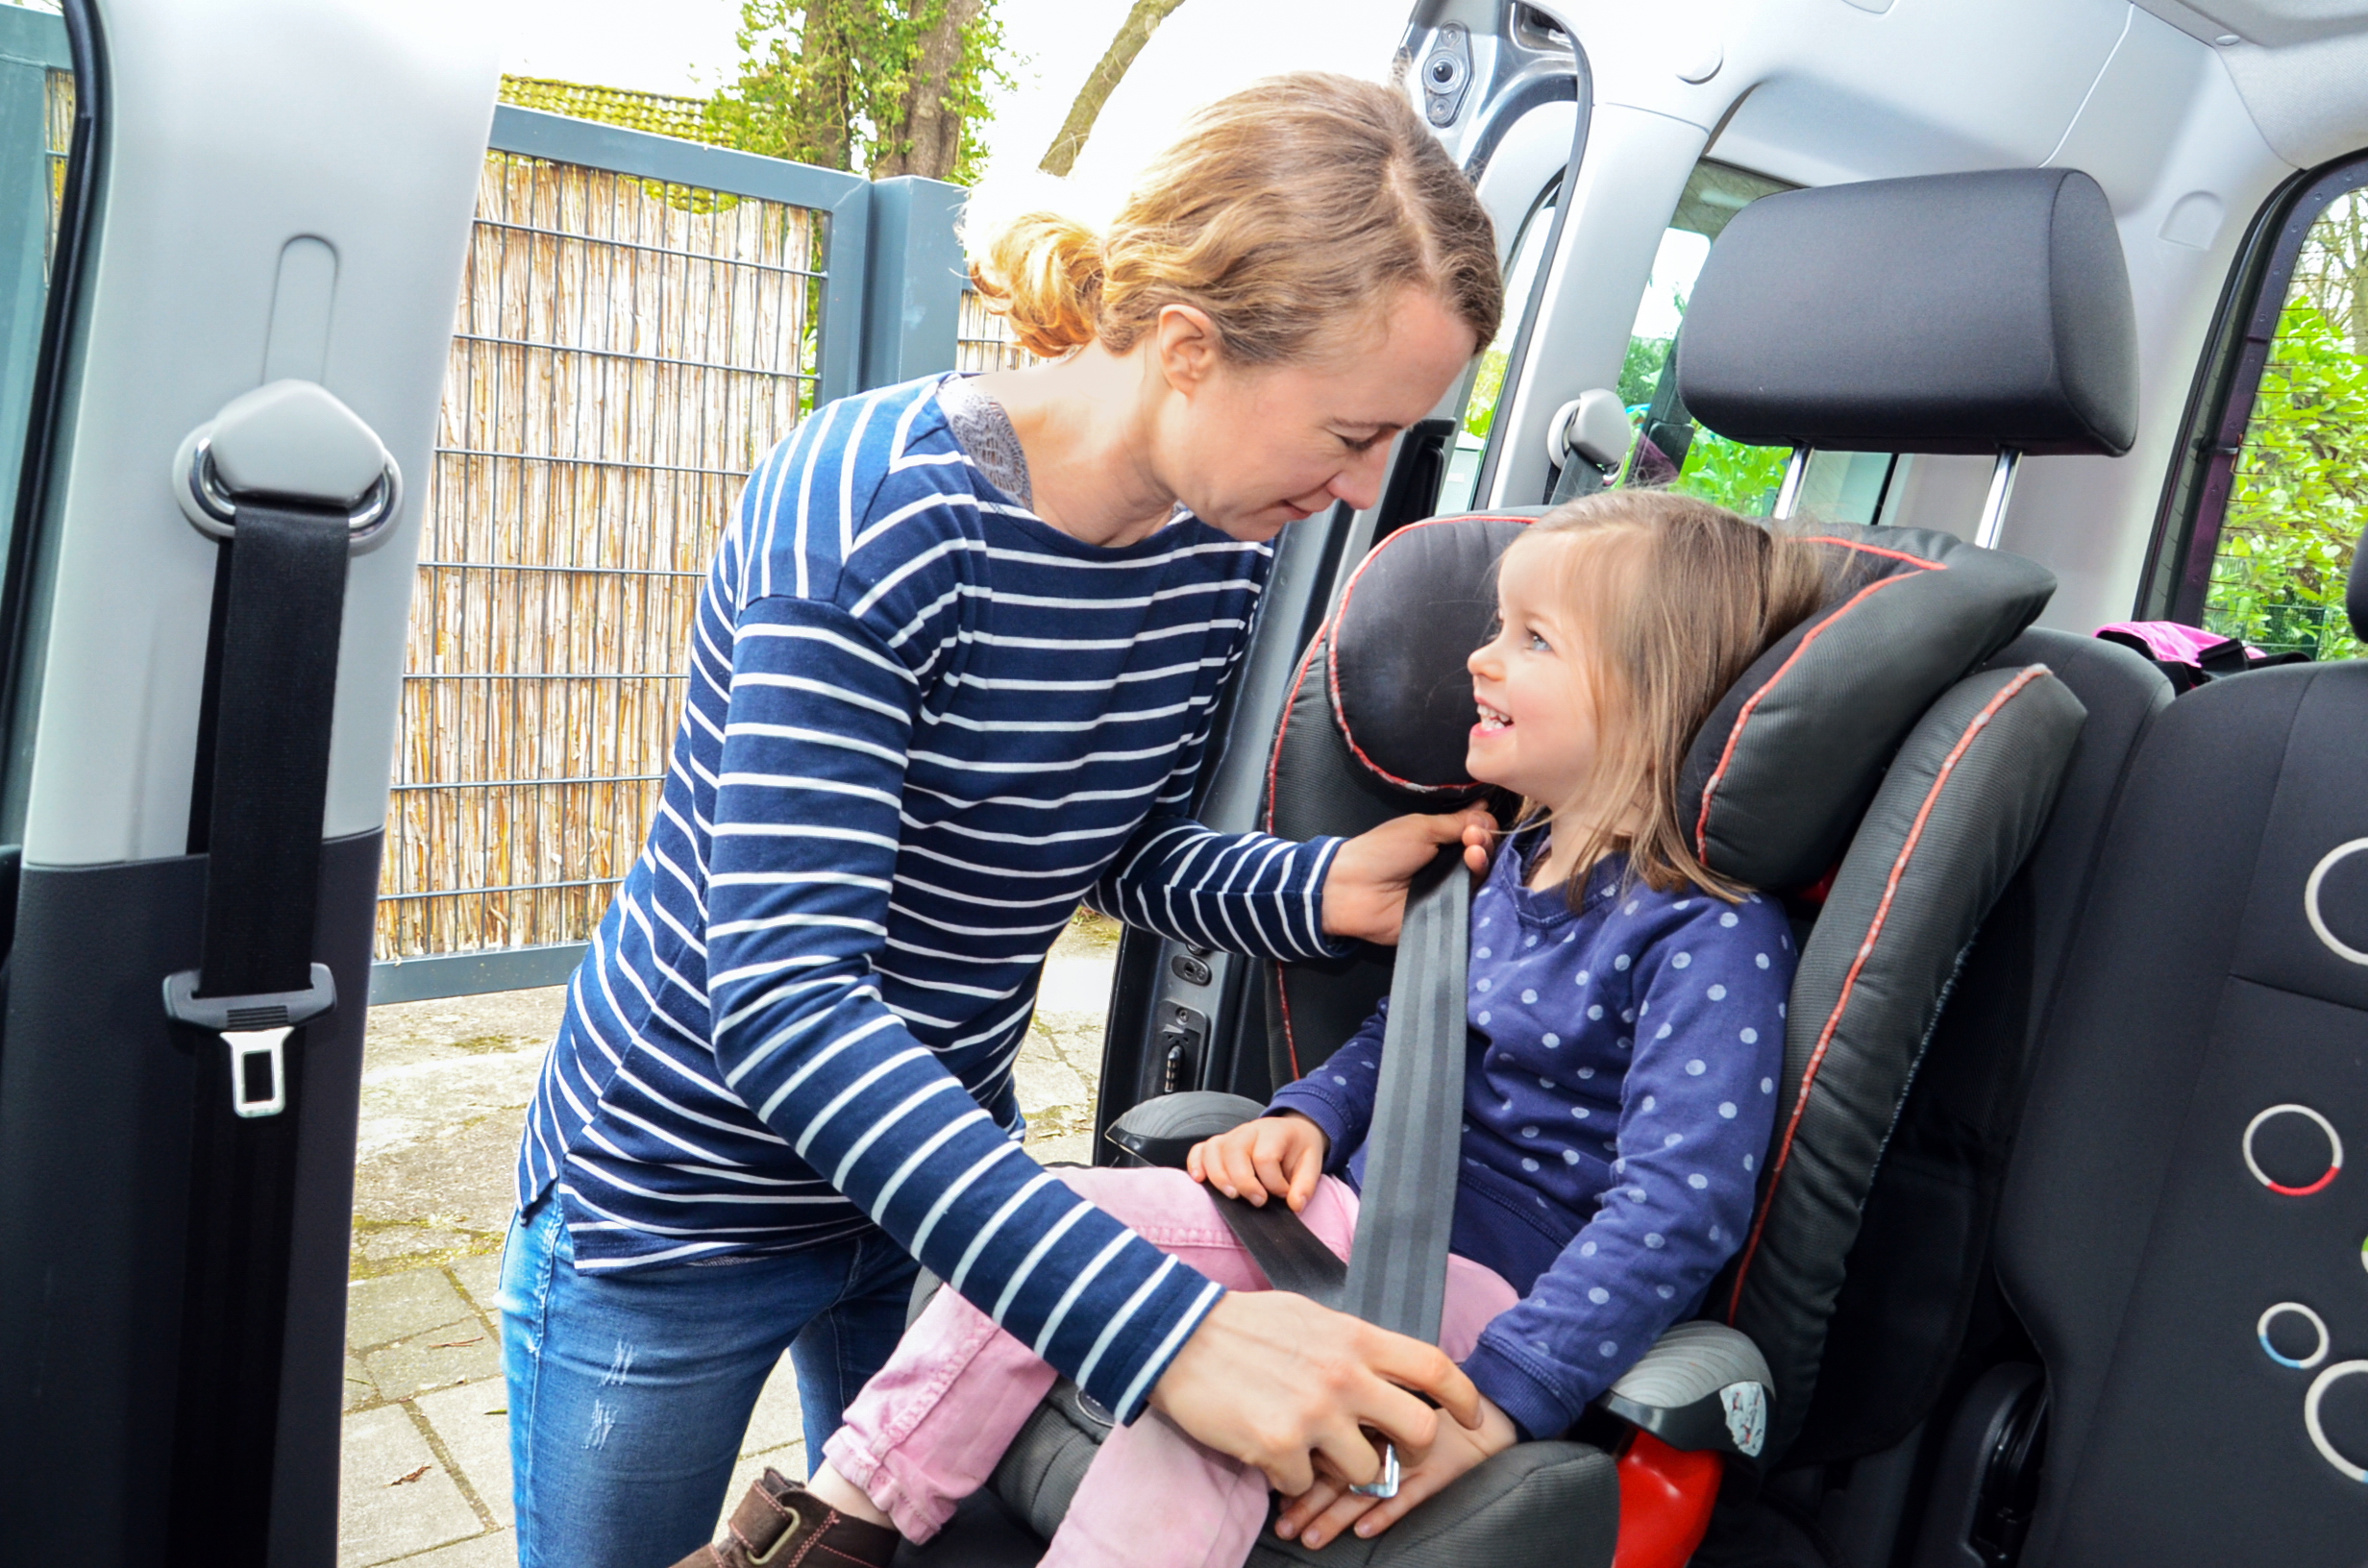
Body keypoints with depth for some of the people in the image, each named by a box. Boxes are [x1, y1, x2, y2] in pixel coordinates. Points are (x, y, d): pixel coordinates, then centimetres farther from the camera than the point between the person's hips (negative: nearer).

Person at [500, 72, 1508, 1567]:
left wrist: (1314, 889, -18)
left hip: (940, 1165, 6)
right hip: (684, 1192, -5)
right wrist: (1161, 1330, -42)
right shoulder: (876, 509, -30)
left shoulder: (1219, 548, -9)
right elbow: (783, 998, -36)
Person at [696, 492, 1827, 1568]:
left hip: (1496, 1279, -8)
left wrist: (1499, 1397, -29)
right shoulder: (1504, 865, 9)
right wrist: (1309, 1116, 2)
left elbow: (1682, 1205, -24)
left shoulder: (1715, 939, -17)